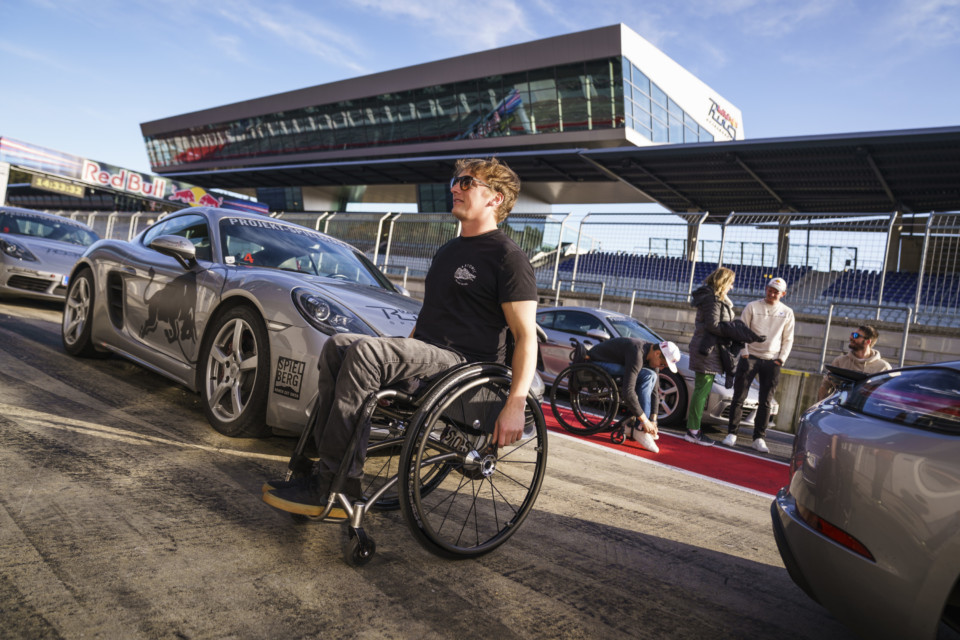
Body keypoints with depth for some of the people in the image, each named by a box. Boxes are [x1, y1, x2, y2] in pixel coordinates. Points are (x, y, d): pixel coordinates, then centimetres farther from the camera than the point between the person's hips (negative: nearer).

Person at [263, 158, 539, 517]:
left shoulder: (508, 258, -5)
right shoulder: (448, 251, 23)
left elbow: (526, 335, -13)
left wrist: (516, 404, -23)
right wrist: (400, 355, 23)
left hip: (465, 365, -8)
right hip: (426, 353, 9)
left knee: (366, 352, -29)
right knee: (338, 346, -14)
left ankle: (325, 486, -21)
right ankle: (345, 487, -17)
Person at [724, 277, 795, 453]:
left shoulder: (787, 312, 9)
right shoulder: (752, 306, 2)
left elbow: (788, 339, 11)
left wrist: (781, 359, 1)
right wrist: (744, 352, -7)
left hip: (772, 361, 2)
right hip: (750, 357, -2)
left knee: (766, 402, 3)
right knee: (739, 397, -3)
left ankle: (759, 438, 10)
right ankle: (732, 433, 4)